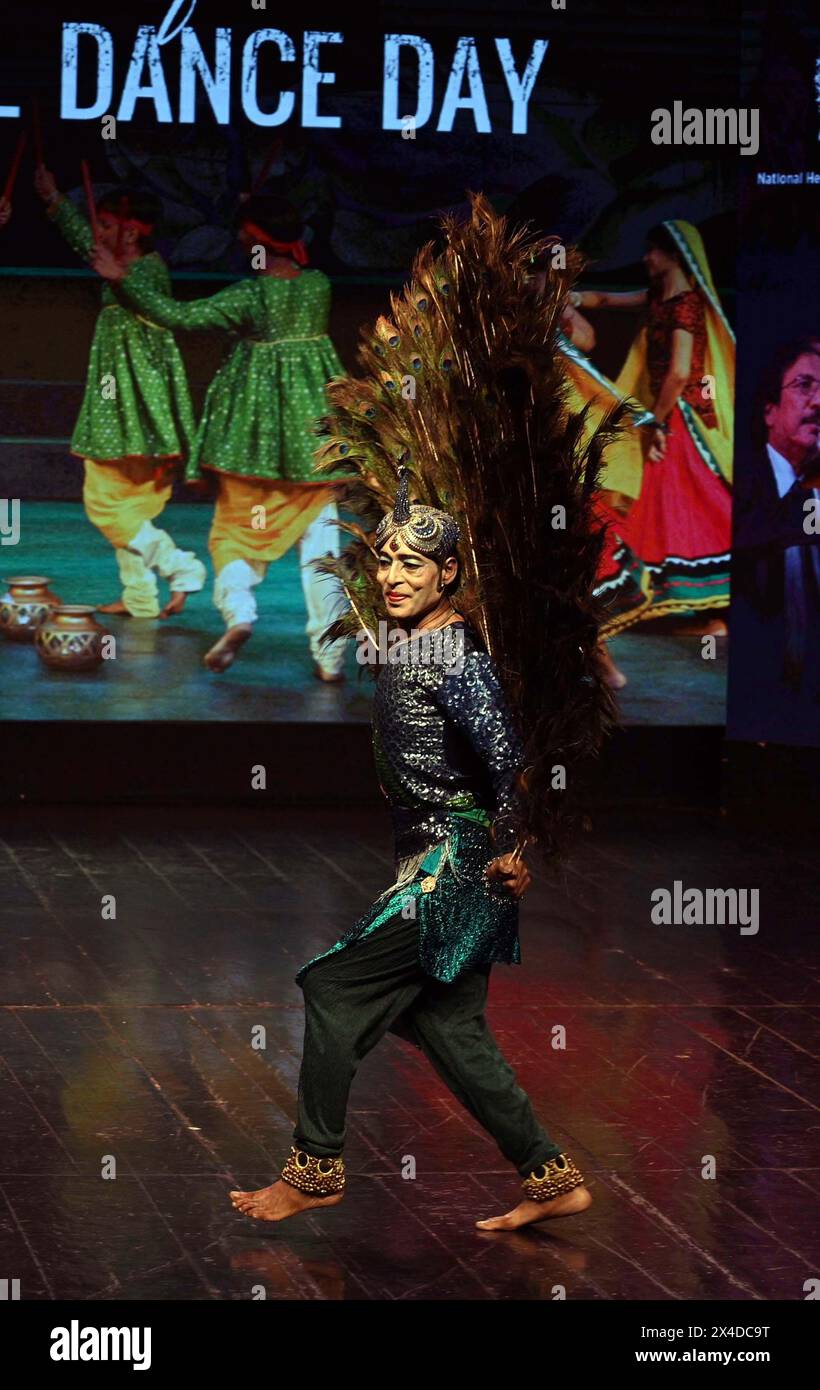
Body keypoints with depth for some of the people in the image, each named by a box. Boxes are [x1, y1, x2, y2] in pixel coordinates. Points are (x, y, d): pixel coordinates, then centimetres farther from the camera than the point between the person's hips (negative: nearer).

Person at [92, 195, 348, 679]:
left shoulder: (249, 296, -15)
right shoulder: (320, 284, -2)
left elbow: (177, 314, -17)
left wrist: (124, 279, -7)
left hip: (255, 429, -3)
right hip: (313, 425, 3)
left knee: (237, 525, 12)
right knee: (319, 531, 6)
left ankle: (238, 609, -14)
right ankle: (330, 650, 1)